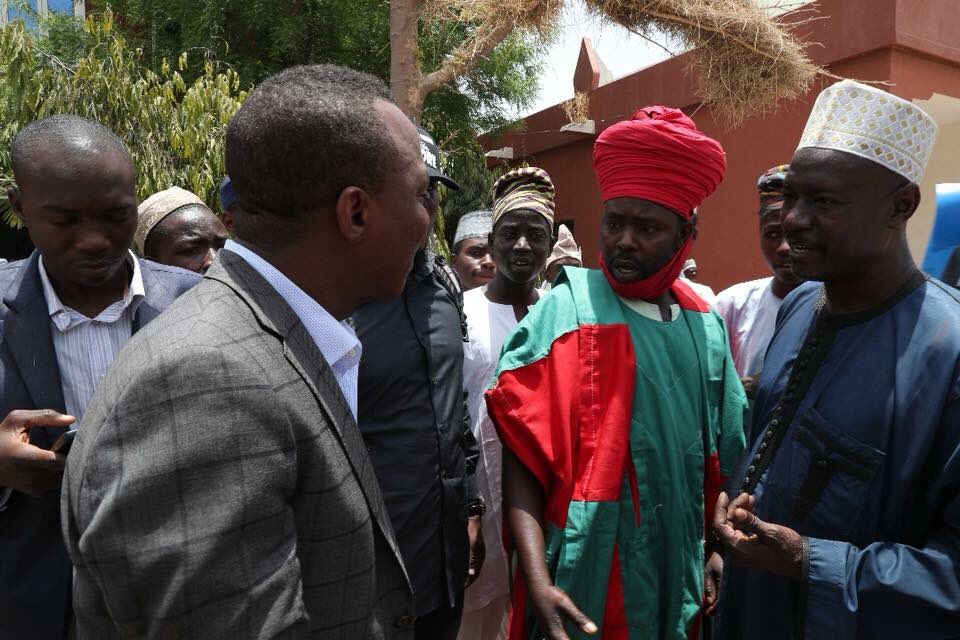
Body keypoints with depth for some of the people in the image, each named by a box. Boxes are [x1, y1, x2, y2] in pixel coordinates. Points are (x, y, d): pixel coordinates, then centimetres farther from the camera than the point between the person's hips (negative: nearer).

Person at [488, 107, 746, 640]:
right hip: (583, 586, -4)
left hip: (677, 585, 5)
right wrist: (538, 580, -23)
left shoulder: (706, 326, 2)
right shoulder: (564, 313, -13)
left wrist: (719, 550, 6)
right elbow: (520, 458, -16)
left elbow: (719, 457, 11)